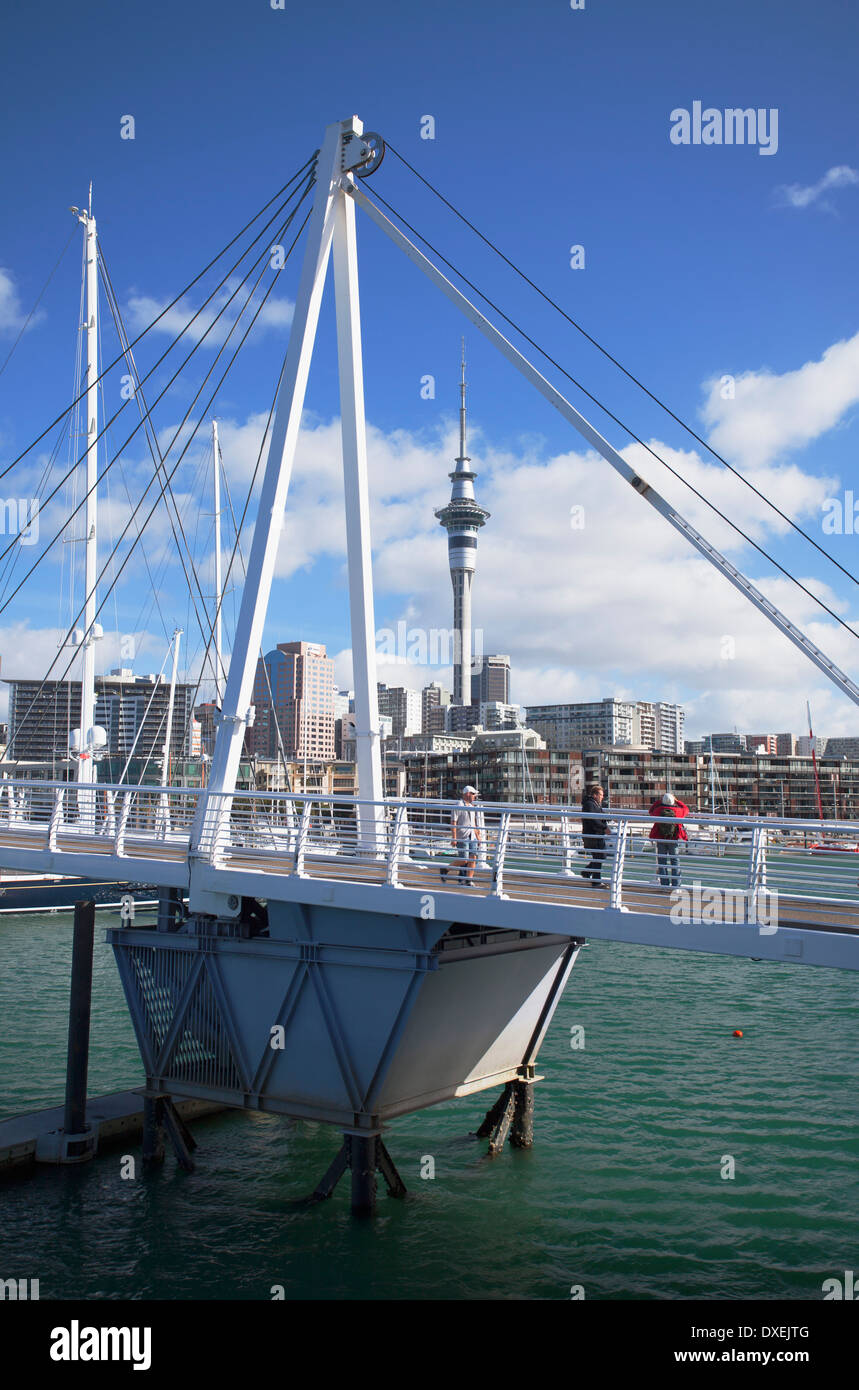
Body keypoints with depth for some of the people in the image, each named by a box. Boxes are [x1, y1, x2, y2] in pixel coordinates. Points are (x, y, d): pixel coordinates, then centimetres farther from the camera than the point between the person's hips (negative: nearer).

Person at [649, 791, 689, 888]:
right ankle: (676, 884, 6)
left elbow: (650, 811, 18)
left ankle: (665, 884, 6)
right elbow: (686, 809, 17)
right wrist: (677, 801, 23)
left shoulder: (658, 810, -6)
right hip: (674, 840, 0)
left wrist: (658, 801, 21)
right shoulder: (678, 811, -6)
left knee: (662, 861, 8)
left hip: (660, 839, 0)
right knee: (675, 861, 8)